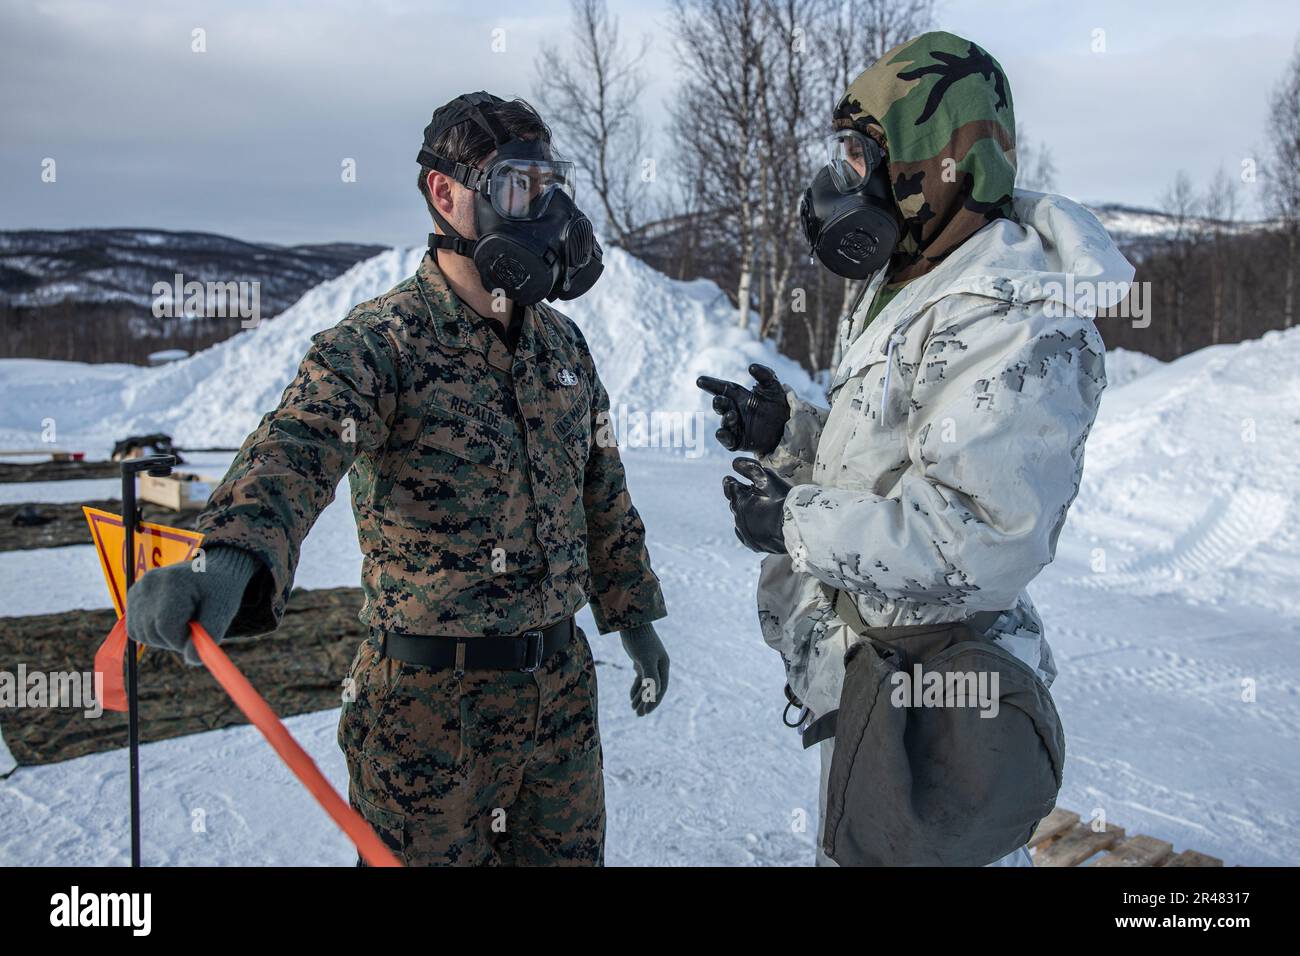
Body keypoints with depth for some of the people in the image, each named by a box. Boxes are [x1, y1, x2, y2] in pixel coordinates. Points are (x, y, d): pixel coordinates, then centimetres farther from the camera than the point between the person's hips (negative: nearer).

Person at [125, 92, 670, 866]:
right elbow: (296, 453, -33)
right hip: (432, 696, -6)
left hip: (564, 684, 6)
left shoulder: (564, 343, 7)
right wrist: (233, 559, -52)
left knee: (570, 852, 19)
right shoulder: (380, 344, -14)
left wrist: (635, 618, 17)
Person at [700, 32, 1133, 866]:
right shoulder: (907, 289, 9)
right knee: (851, 848, 26)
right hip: (865, 675, 10)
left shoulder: (1012, 329, -26)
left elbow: (981, 542, -32)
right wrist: (789, 432, 0)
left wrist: (800, 524, -24)